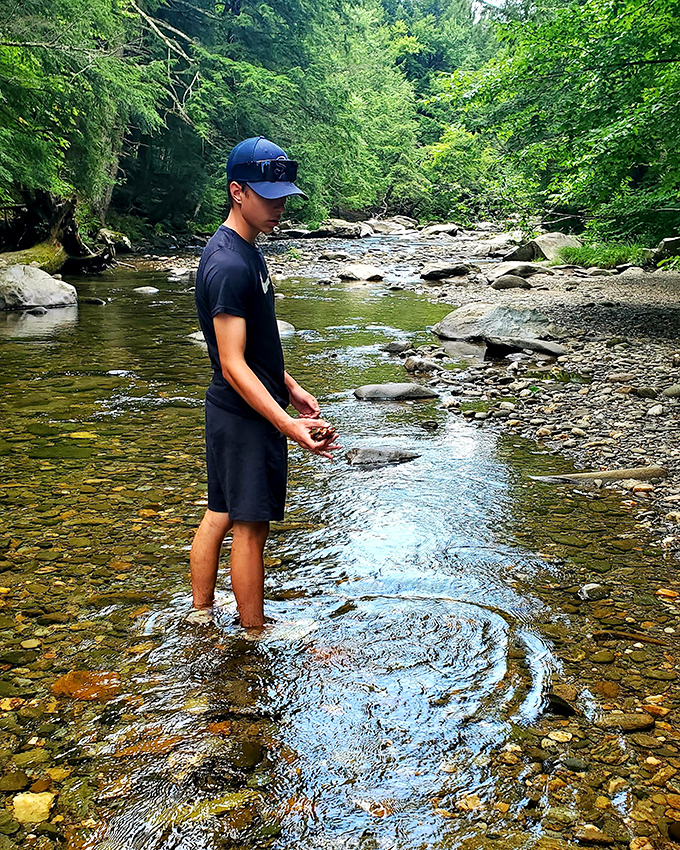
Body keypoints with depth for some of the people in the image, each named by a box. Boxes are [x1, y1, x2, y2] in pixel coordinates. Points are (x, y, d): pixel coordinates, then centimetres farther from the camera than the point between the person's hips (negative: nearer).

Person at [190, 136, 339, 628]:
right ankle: (255, 639, 15)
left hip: (234, 414, 10)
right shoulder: (229, 265, -22)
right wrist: (290, 426, -31)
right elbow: (233, 365, -26)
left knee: (221, 515, 17)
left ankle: (201, 617, 29)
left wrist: (290, 388, 21)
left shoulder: (246, 250, 11)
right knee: (250, 526, 1)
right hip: (246, 418, -10)